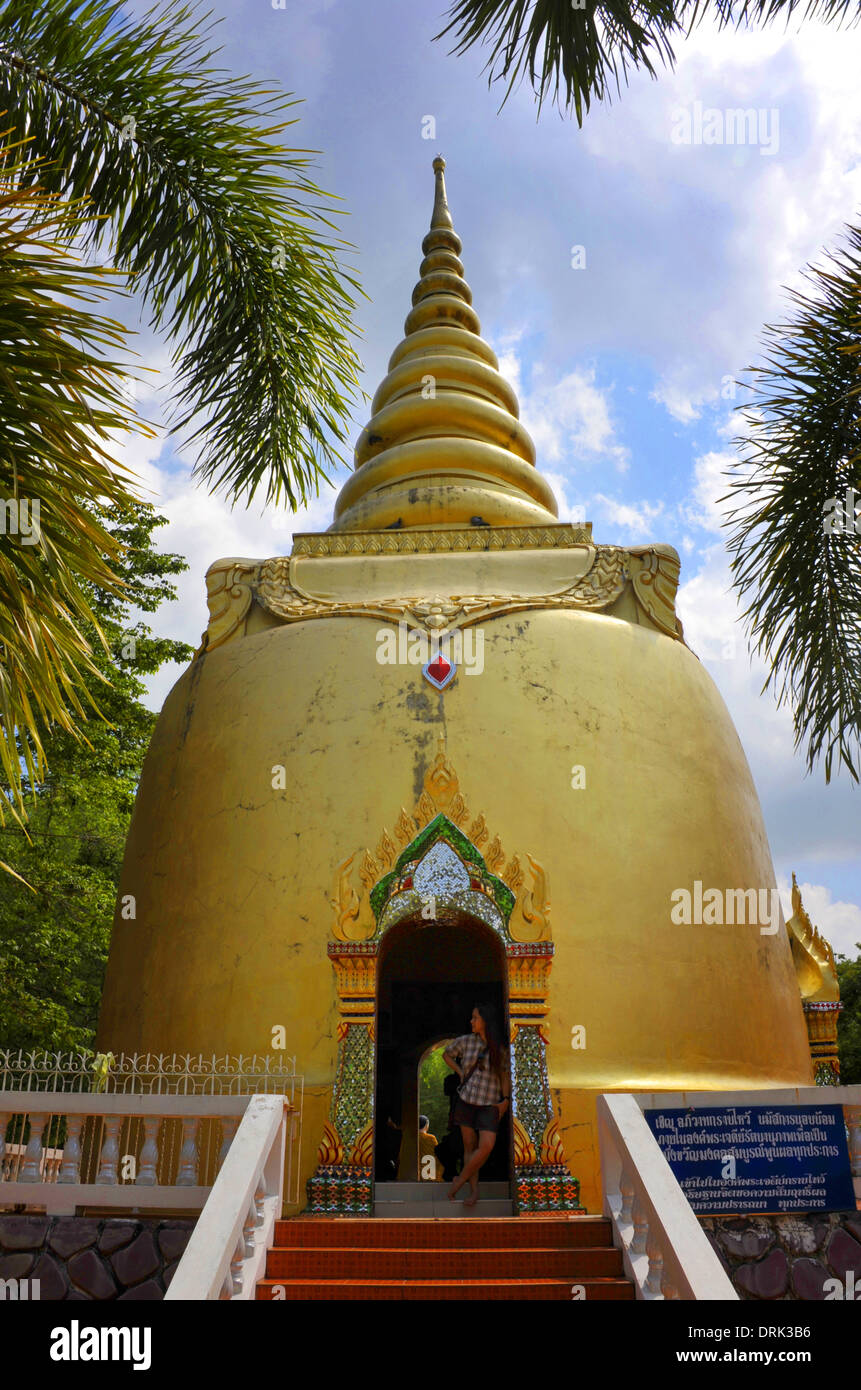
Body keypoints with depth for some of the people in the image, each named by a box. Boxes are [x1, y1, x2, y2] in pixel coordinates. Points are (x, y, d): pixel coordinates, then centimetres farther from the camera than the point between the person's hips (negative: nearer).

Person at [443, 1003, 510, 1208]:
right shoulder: (466, 1041, -1)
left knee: (486, 1146, -14)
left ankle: (460, 1180, 4)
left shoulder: (500, 1048, -4)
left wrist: (506, 1100, -5)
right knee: (469, 1146, 5)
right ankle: (474, 1190, 15)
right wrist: (460, 1073, 5)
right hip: (466, 1100, 2)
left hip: (489, 1104, -2)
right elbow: (447, 1054, 16)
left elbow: (505, 1074, 5)